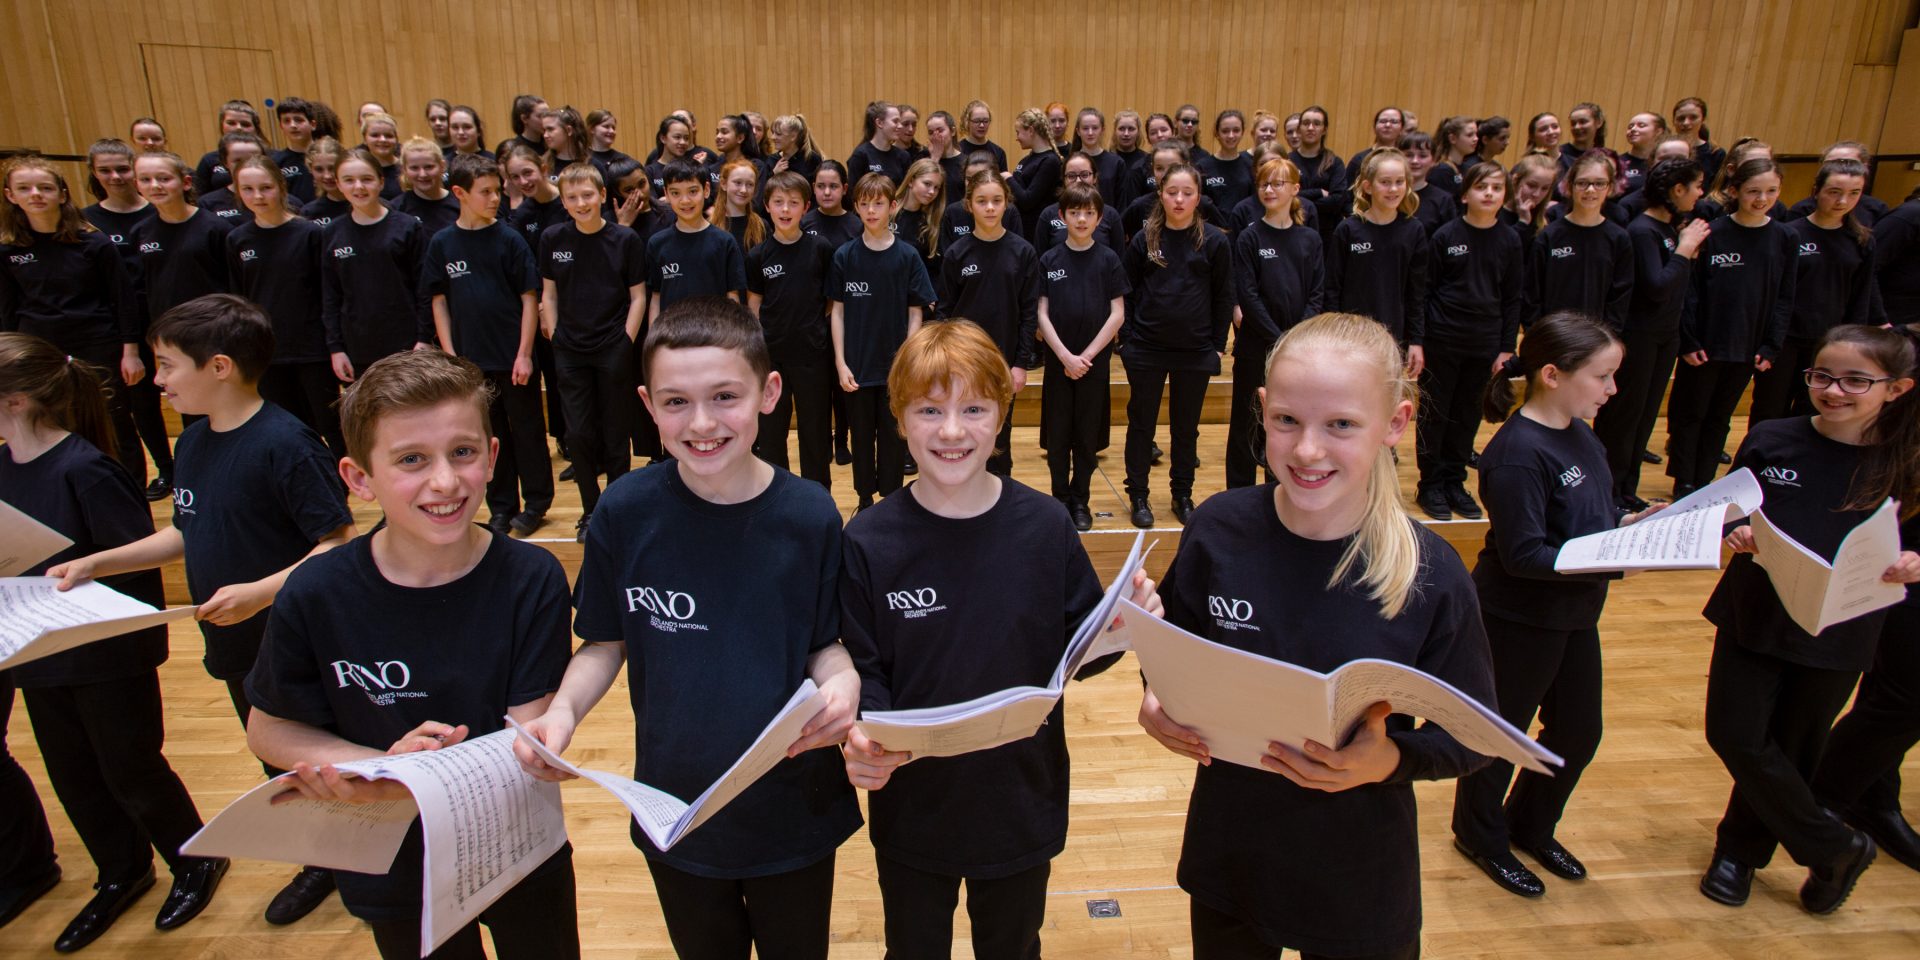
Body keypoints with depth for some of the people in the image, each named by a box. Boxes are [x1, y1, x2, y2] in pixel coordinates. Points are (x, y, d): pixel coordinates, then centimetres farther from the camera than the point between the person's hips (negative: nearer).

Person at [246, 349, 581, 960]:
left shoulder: (531, 581, -21)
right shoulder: (317, 596, -18)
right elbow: (267, 729, -5)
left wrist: (395, 787, -36)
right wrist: (387, 761, -22)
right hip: (393, 877, 1)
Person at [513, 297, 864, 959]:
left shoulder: (809, 515, -15)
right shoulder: (625, 511, -13)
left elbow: (826, 643, -5)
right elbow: (606, 642, 0)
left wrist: (841, 685, -26)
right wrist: (562, 710, -18)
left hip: (793, 811, -1)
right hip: (674, 807, 1)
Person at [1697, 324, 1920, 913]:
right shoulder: (1769, 440, -6)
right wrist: (1735, 534, -17)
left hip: (1839, 635, -1)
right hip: (1753, 617, 1)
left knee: (1793, 749, 12)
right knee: (1735, 734, 0)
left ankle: (1741, 848, 35)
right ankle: (1837, 849, 23)